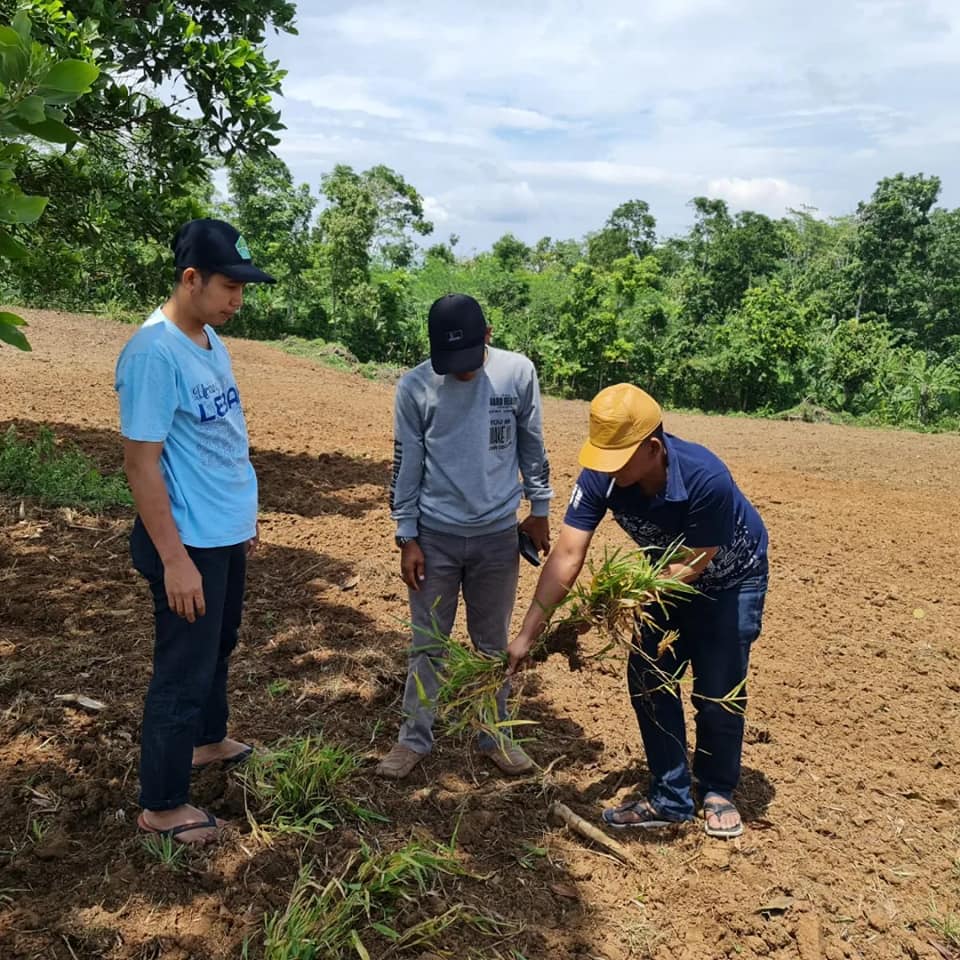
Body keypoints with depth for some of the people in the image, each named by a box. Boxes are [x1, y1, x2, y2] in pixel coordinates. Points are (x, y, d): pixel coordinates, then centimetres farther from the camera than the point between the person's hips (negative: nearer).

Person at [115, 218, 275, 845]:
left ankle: (208, 741, 48)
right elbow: (141, 463, -23)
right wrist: (174, 559, -22)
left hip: (228, 533, 9)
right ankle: (162, 805, 22)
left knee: (218, 646, 25)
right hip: (190, 543, -9)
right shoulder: (154, 353, -23)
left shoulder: (210, 339, 5)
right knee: (184, 670, 4)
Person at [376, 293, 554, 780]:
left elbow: (532, 445, 6)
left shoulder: (518, 373, -7)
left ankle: (495, 735, 29)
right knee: (427, 644, 9)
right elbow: (406, 466, -3)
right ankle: (414, 738, 24)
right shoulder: (415, 387, -10)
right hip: (435, 536, -1)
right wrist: (407, 538, -4)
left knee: (493, 643, 14)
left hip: (498, 535, 1)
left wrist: (539, 508, 9)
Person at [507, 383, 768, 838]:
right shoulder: (600, 477, -27)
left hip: (728, 579, -4)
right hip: (667, 576, 4)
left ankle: (717, 792, 24)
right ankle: (670, 797, 16)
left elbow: (694, 563, -31)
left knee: (718, 691, -2)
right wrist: (528, 633, -32)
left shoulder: (705, 477, -39)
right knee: (648, 680, 0)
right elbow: (567, 555, -29)